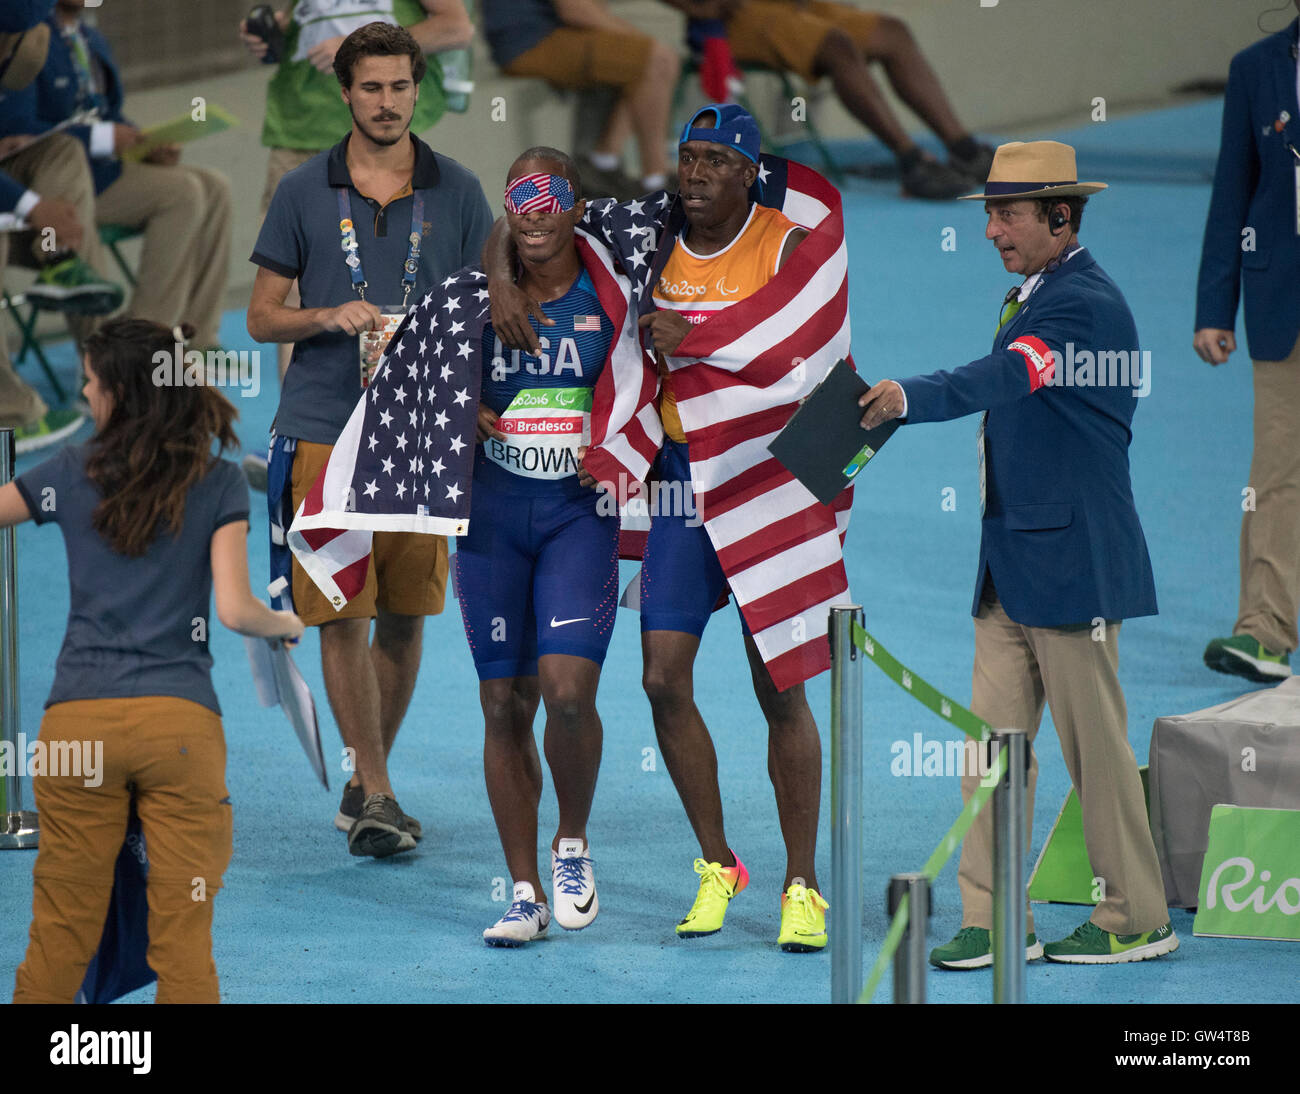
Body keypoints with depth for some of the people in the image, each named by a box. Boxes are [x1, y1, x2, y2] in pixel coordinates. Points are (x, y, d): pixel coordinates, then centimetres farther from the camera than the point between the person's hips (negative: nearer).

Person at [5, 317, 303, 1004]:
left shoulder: (70, 475, 5)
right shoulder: (218, 484, 3)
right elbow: (234, 610, -5)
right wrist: (287, 625, 15)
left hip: (79, 717, 1)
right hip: (180, 720, 0)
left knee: (60, 932, 6)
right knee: (182, 938, 1)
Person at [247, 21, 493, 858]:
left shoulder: (458, 193, 7)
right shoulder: (304, 192, 5)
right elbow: (262, 317, 8)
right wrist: (332, 318, -11)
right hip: (323, 428, -1)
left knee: (404, 618, 5)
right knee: (343, 616, -9)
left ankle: (366, 785, 20)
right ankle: (376, 795, -9)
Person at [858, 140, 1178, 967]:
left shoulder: (1086, 304, -16)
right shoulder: (1034, 297, 16)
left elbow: (1001, 379, -32)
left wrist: (909, 398, -45)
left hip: (1075, 559, -9)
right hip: (1012, 559, 9)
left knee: (1096, 744, 0)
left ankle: (1137, 921, 11)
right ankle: (992, 920, 7)